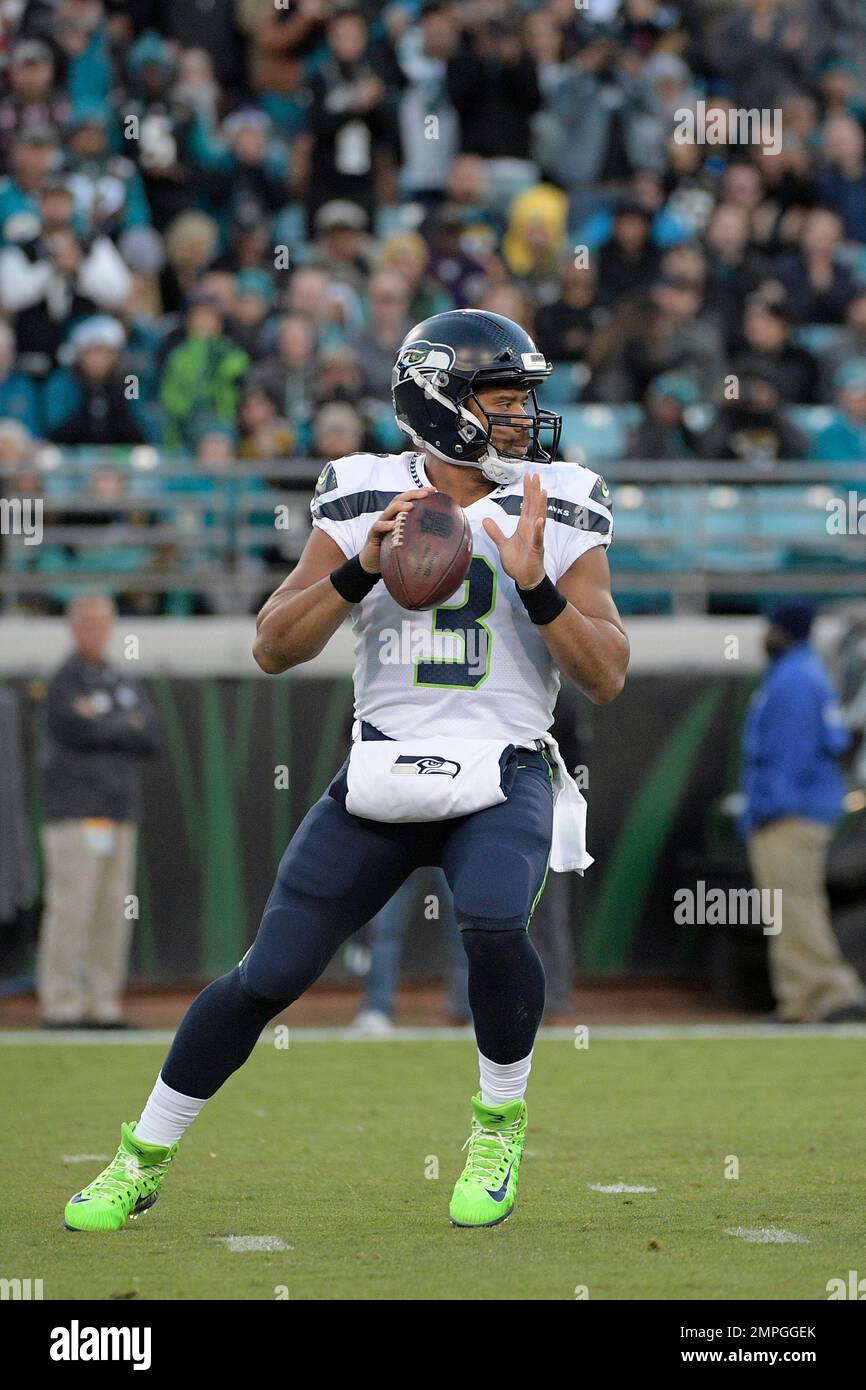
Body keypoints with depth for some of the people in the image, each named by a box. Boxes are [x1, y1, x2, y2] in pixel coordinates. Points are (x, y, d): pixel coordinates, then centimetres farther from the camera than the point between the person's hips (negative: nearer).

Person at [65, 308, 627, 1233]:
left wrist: (537, 585, -19)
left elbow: (607, 678, -4)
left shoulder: (557, 514, 1)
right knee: (269, 977, -2)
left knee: (492, 921, -32)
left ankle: (500, 1124, -6)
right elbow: (273, 649, -4)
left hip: (503, 780, -1)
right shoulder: (366, 501, 1)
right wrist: (360, 570, -19)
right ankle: (142, 1159, 18)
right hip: (382, 771, 1)